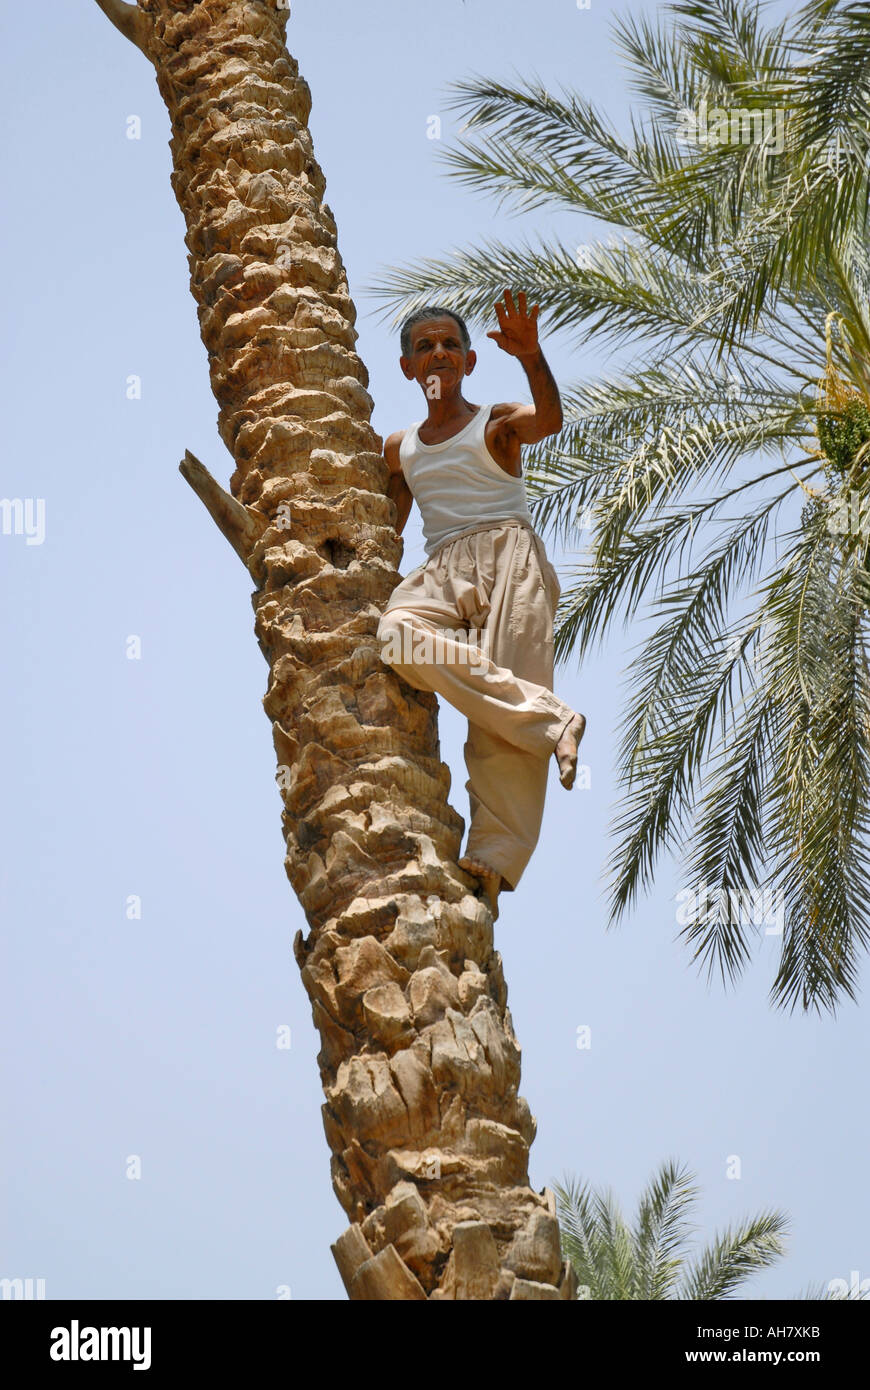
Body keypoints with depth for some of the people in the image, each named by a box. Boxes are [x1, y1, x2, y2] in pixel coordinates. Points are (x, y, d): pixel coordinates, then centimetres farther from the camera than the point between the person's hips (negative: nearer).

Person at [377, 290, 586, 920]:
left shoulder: (497, 424, 12)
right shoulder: (400, 449, 26)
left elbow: (549, 420, -12)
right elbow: (386, 531, 34)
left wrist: (531, 357, -30)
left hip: (507, 552, -3)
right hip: (442, 570, 3)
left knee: (503, 717, -23)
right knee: (400, 632, -34)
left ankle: (495, 857, -30)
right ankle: (549, 718, -34)